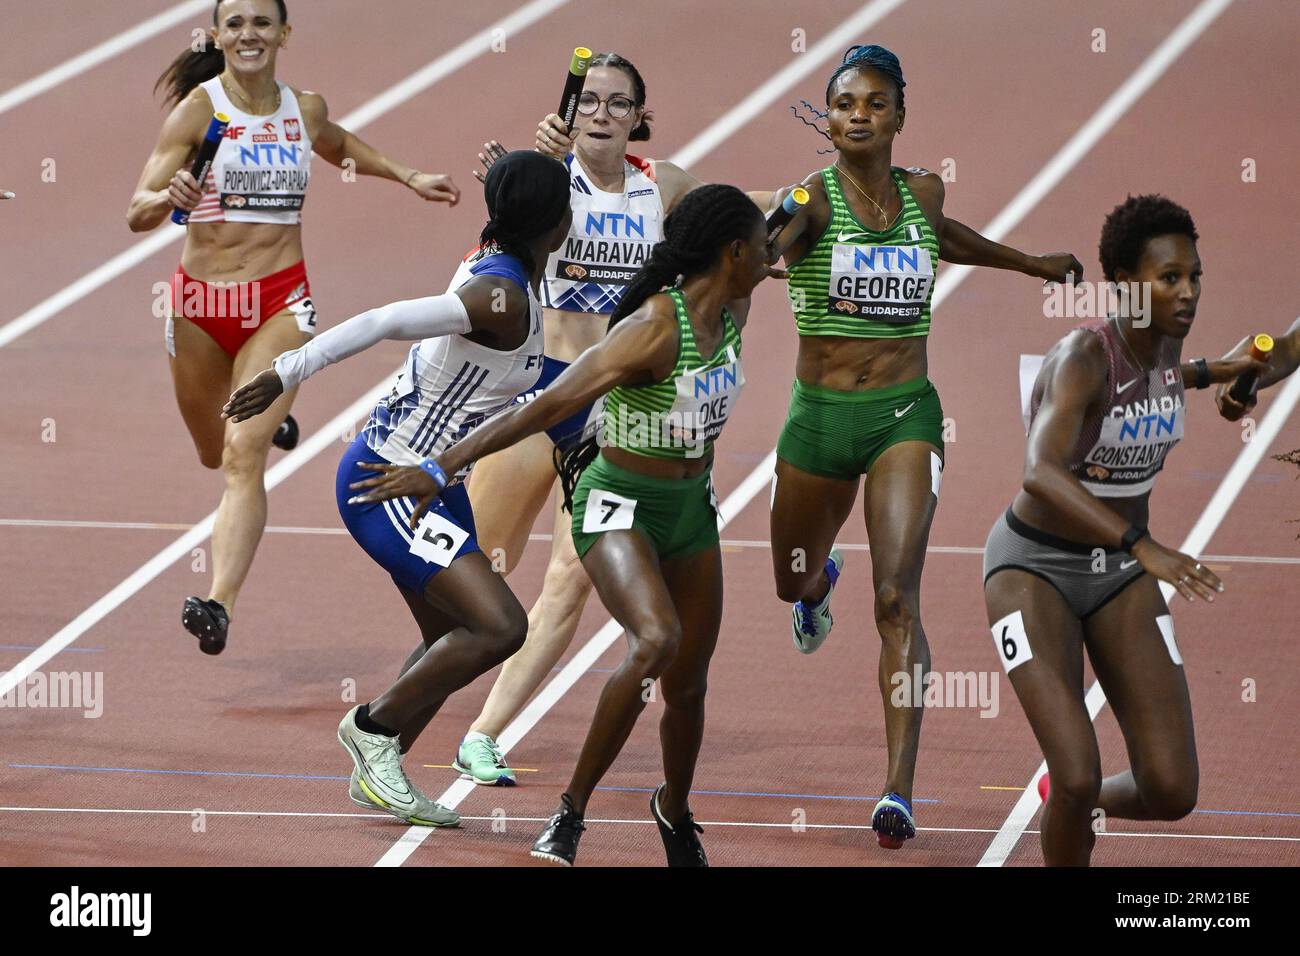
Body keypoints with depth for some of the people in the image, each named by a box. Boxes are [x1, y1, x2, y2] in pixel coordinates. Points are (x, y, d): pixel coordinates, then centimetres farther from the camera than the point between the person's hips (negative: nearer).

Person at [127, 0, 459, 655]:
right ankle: (268, 418, 59)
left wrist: (409, 178, 26)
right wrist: (165, 198, -33)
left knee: (244, 457, -17)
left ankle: (219, 605, -27)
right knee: (215, 453, 21)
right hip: (201, 303, 0)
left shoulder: (306, 109, 4)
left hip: (280, 301, 0)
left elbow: (336, 145, 31)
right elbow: (137, 214, -12)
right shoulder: (199, 108, -7)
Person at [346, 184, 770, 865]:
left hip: (690, 508, 7)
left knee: (687, 683, 10)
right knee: (655, 640, -31)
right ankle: (571, 810, -21)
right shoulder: (653, 330, -26)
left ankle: (674, 812, 39)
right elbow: (545, 408, -29)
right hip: (617, 505, -7)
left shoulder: (732, 312, -4)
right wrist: (441, 468, -32)